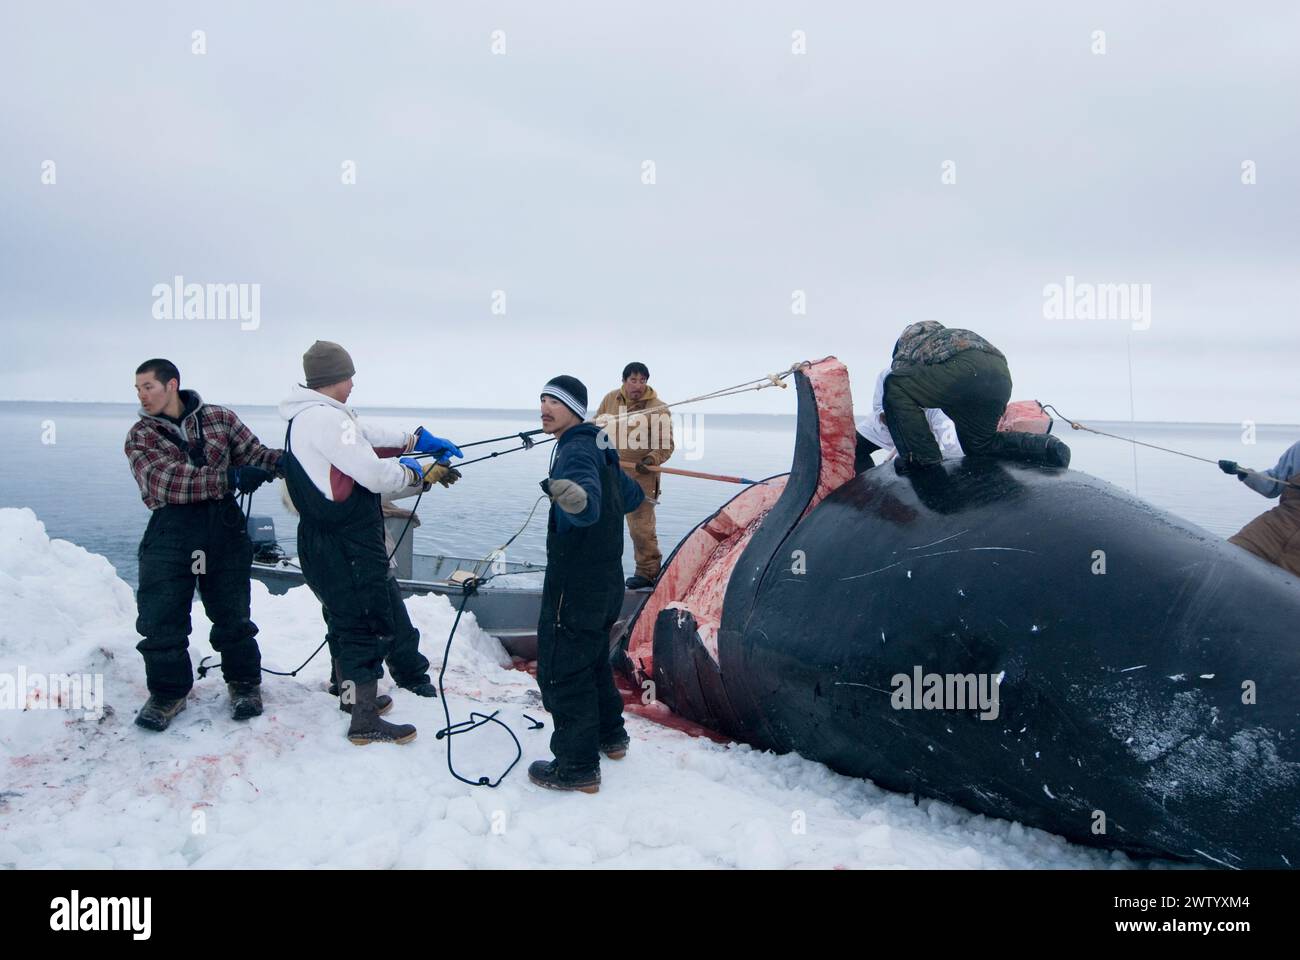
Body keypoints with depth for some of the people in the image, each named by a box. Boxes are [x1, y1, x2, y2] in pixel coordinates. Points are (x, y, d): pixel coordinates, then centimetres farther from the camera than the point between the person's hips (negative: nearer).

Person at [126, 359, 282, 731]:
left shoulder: (219, 417, 6)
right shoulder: (141, 435, 2)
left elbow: (255, 456, 8)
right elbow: (162, 481, -15)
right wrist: (229, 478, -25)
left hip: (224, 526, 1)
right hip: (169, 534, 0)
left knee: (231, 614, 9)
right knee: (161, 618, 1)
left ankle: (244, 683, 27)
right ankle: (168, 692, 20)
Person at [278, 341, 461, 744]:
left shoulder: (308, 417, 12)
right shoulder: (324, 418, -20)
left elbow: (368, 435, 19)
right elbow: (375, 475, -23)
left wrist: (419, 440, 21)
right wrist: (414, 471, -4)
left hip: (326, 542, 11)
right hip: (348, 547, -11)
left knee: (346, 618, 22)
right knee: (369, 623, -3)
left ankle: (352, 695, 38)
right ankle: (365, 721, 4)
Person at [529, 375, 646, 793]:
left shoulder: (576, 451, -19)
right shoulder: (599, 450, 12)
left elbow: (589, 506, -38)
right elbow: (632, 496, 26)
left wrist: (577, 500, -61)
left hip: (574, 588, -10)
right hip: (605, 582, 10)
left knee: (561, 671, -4)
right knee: (593, 660, 24)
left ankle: (578, 767, 2)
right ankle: (610, 736, 37)